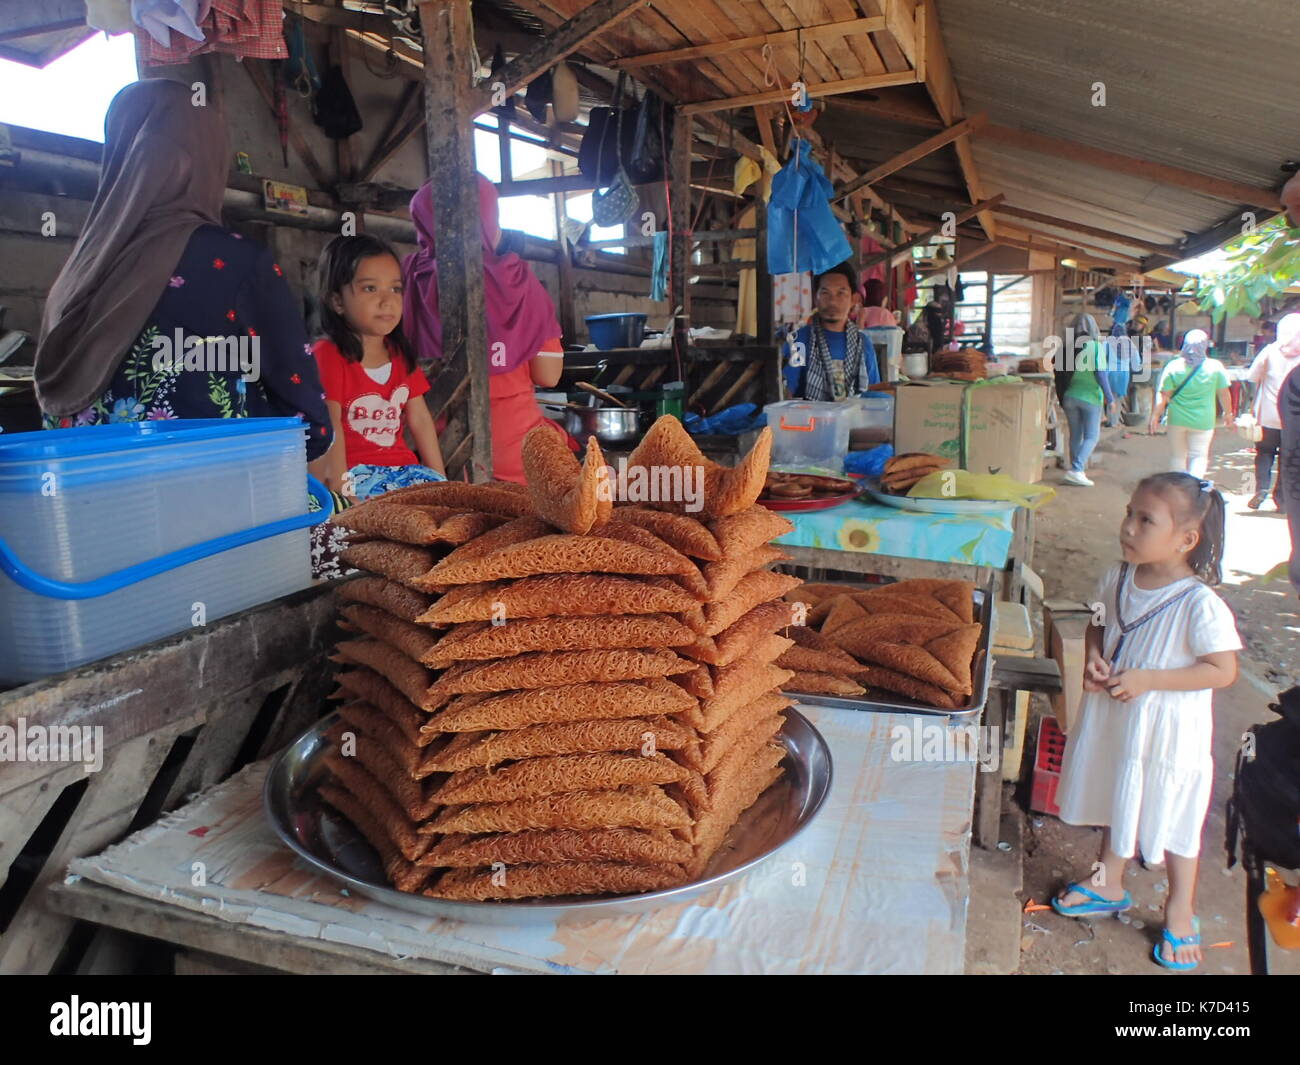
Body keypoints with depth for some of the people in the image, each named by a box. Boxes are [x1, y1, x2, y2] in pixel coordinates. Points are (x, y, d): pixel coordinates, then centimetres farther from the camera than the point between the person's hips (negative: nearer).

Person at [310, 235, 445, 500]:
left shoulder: (400, 355, 14)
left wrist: (440, 477, 6)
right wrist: (340, 492, -22)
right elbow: (329, 429, -15)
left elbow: (420, 419, 11)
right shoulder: (327, 356, -8)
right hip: (355, 471, -6)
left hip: (402, 465, 7)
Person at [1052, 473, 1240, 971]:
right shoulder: (1118, 579, -7)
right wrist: (1093, 658, -10)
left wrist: (1147, 679, -25)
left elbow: (1223, 670, -20)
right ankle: (1109, 885, 45)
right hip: (1115, 719, 6)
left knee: (1174, 821, 14)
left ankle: (1180, 911, 37)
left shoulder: (1199, 604, -25)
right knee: (1117, 803, 24)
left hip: (1168, 732, -6)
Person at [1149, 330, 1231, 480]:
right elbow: (1224, 394, 1)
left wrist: (1155, 415, -3)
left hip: (1177, 419, 1)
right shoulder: (1215, 367, -6)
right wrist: (1227, 414, 14)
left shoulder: (1173, 366, -6)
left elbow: (1163, 396, -8)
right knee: (1199, 457, 5)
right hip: (1203, 421, -1)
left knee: (1179, 457, 14)